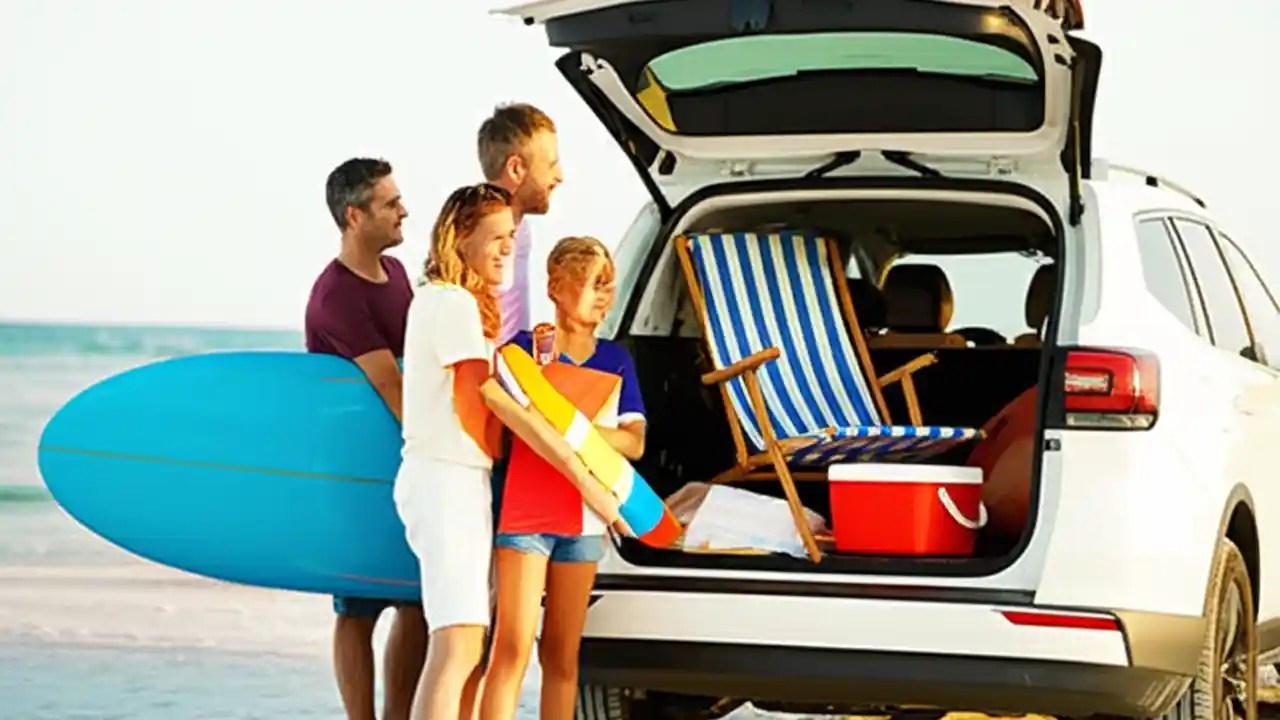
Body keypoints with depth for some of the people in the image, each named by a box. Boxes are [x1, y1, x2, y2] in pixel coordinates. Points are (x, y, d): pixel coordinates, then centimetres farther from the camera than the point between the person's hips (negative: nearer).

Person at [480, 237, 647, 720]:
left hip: (584, 517, 5)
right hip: (526, 512, -5)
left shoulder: (615, 361, 8)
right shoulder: (525, 347, -3)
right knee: (513, 649, -10)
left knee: (562, 654, 10)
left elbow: (633, 443, 0)